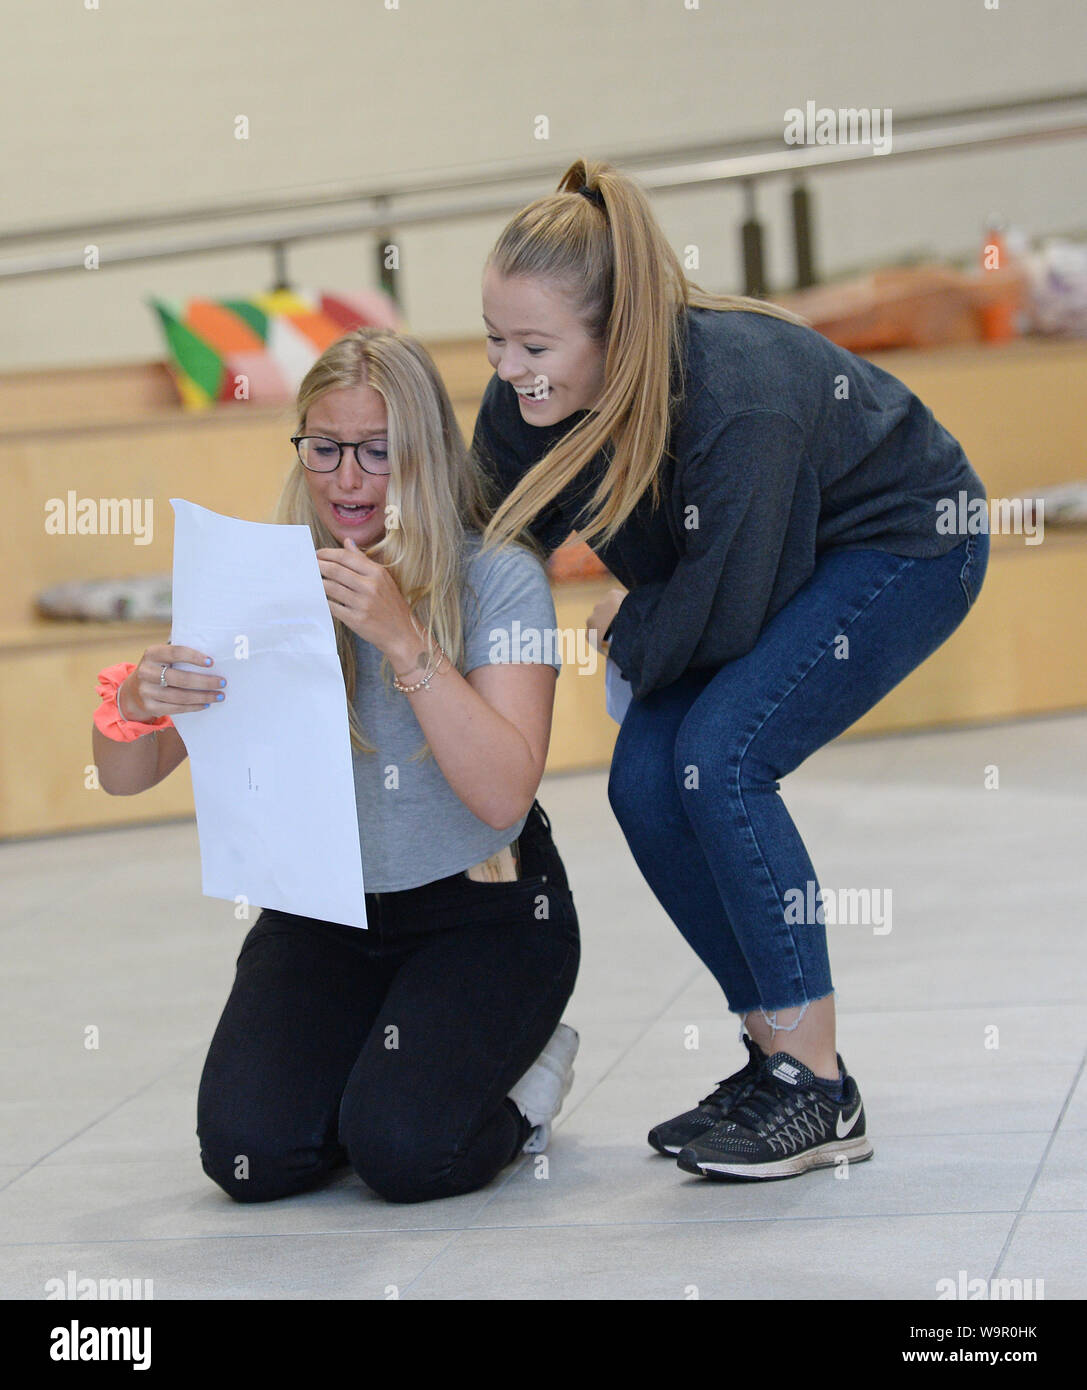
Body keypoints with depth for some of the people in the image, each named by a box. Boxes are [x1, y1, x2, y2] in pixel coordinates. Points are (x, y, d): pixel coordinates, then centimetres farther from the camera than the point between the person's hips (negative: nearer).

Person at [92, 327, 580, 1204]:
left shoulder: (501, 579, -13)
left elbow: (503, 794, -25)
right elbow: (127, 777, -6)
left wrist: (404, 639, -34)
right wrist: (136, 702, -30)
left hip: (484, 909, -3)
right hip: (320, 913, 3)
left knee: (402, 1149, -24)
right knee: (251, 1155, -17)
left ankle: (522, 1074, 9)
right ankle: (366, 1068, 15)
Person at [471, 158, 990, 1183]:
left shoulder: (736, 397, -38)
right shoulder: (527, 405, -17)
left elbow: (726, 616, -29)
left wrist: (628, 629, -13)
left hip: (905, 546, -7)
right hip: (749, 561, 8)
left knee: (720, 760, -23)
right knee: (644, 781, -9)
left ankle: (819, 1092, -15)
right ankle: (777, 1049, 5)